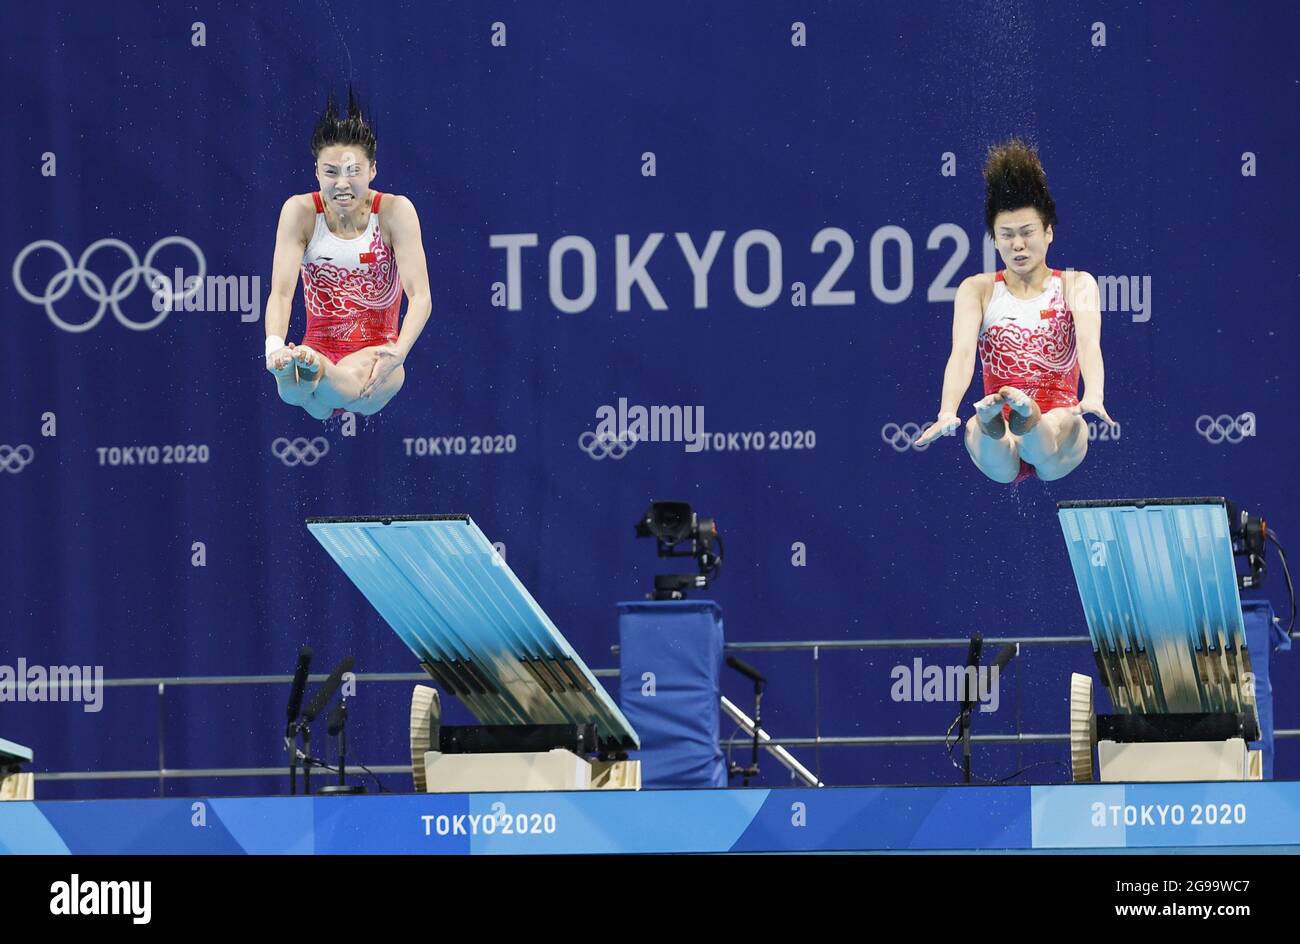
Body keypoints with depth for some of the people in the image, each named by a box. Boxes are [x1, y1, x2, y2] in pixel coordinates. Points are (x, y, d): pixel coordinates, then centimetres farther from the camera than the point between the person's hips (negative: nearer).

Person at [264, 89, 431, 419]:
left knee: (352, 377, -43)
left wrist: (398, 352, -32)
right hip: (320, 349, 1)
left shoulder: (394, 211, -5)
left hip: (376, 353, -1)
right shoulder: (301, 211, -2)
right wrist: (275, 347, -34)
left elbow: (420, 295, -12)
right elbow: (281, 291, -11)